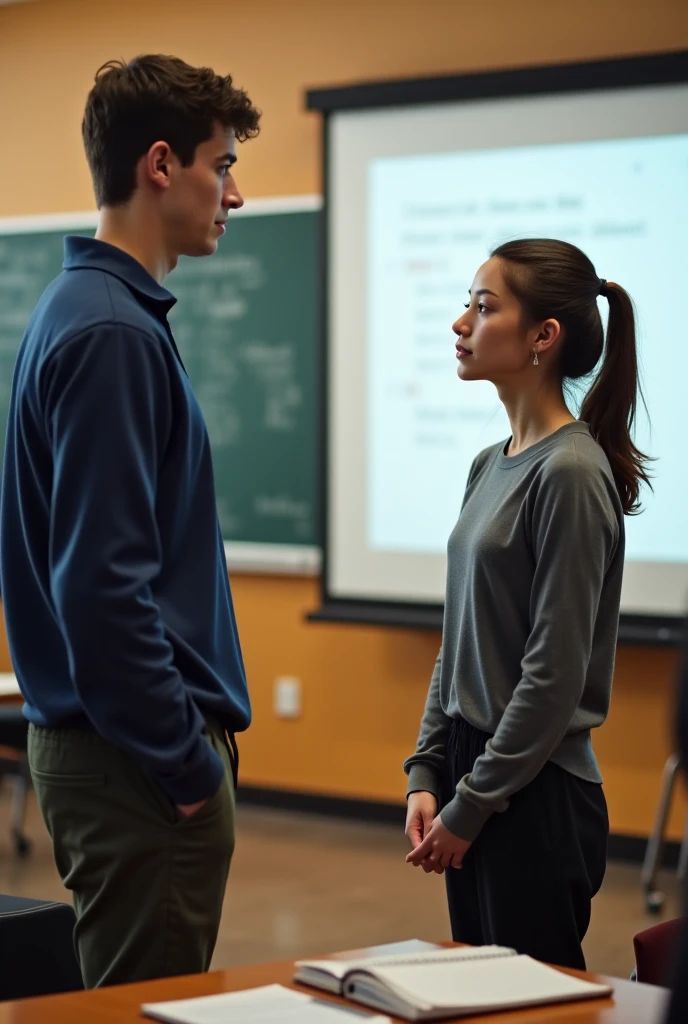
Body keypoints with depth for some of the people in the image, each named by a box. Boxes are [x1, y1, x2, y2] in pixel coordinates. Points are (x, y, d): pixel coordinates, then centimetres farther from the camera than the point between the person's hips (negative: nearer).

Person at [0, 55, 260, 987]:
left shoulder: (99, 311, 14)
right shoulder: (111, 332, -17)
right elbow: (102, 582, -23)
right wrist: (186, 761, -17)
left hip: (113, 743, 10)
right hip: (139, 759, -10)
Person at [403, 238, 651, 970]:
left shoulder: (571, 473, -15)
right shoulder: (490, 467, 11)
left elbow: (554, 674, -17)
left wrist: (470, 804, -13)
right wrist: (426, 773, 7)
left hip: (538, 798, -8)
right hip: (475, 775, 8)